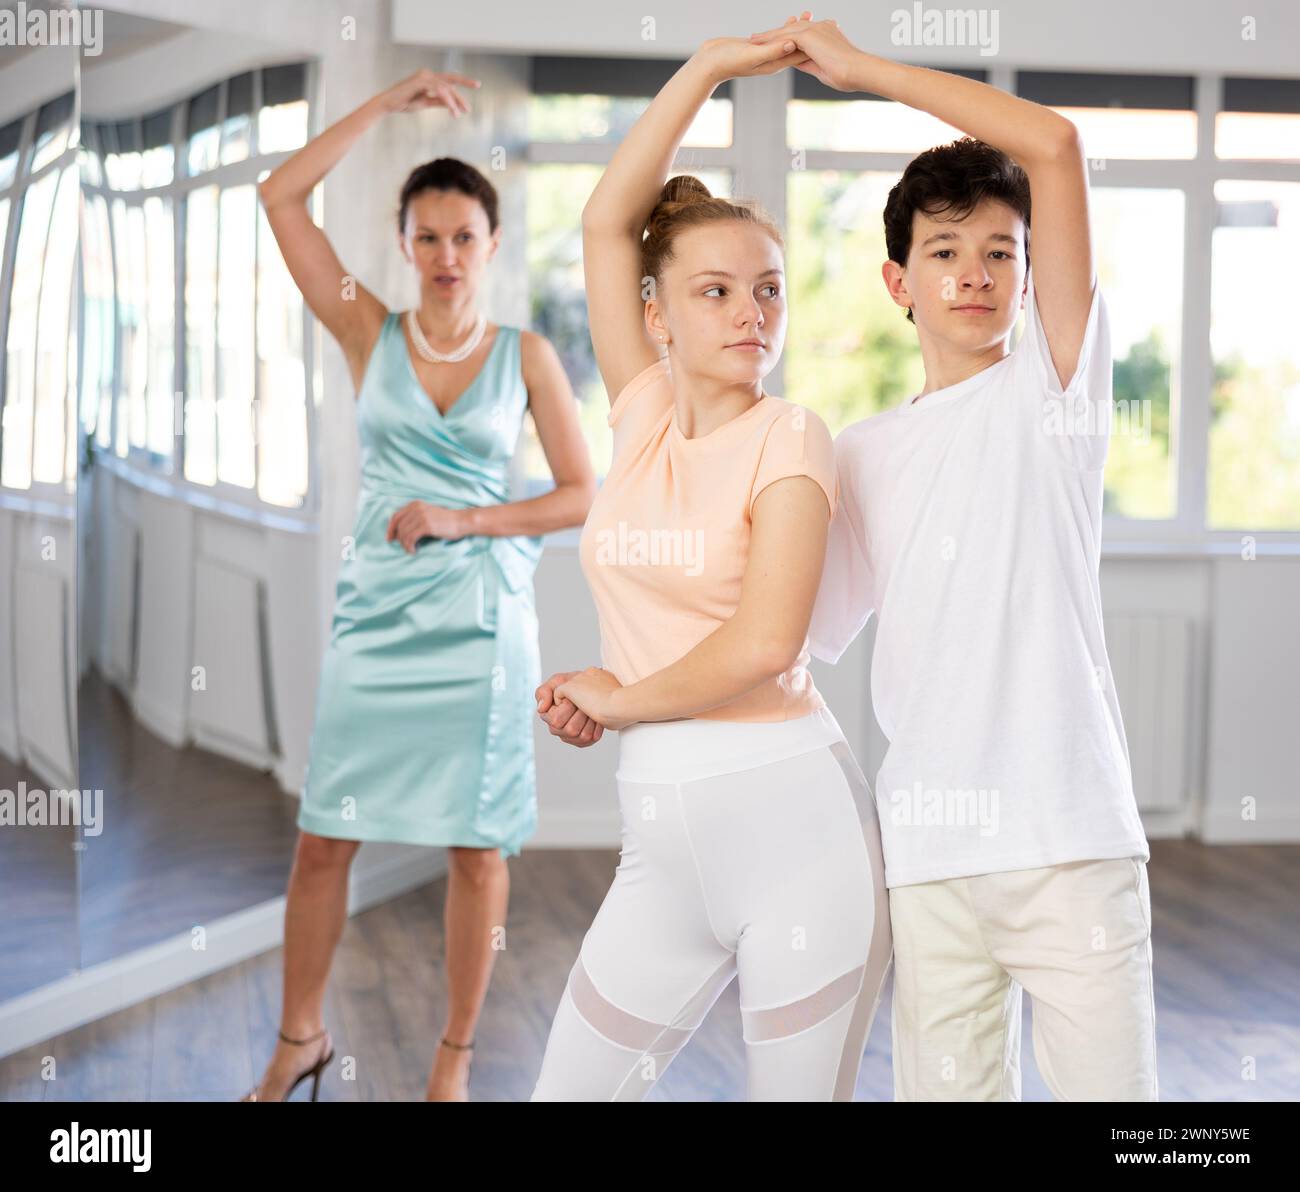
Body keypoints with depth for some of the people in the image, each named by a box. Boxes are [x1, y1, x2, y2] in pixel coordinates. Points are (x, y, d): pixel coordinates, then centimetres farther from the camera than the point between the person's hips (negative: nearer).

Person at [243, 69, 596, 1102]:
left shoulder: (526, 355, 4)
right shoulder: (370, 333, 5)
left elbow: (583, 495, 2)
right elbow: (282, 197, -4)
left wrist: (462, 519, -9)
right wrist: (392, 102, -4)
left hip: (482, 621, -1)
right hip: (375, 613, 1)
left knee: (477, 849, 4)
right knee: (324, 837, 4)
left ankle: (455, 1057, 18)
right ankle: (301, 1038, 21)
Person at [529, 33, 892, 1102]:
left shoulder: (788, 435, -4)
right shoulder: (645, 416, 10)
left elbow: (766, 643, -16)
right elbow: (606, 222, 5)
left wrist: (616, 700, -3)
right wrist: (708, 69, 4)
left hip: (794, 815, -5)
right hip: (663, 840, 5)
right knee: (568, 1091, 7)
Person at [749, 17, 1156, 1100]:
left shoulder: (1054, 389, 4)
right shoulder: (860, 456, 15)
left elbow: (1055, 145, -6)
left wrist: (860, 66, -1)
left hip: (1072, 834, -3)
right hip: (928, 848, 3)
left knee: (1110, 1087, -1)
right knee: (947, 1088, 5)